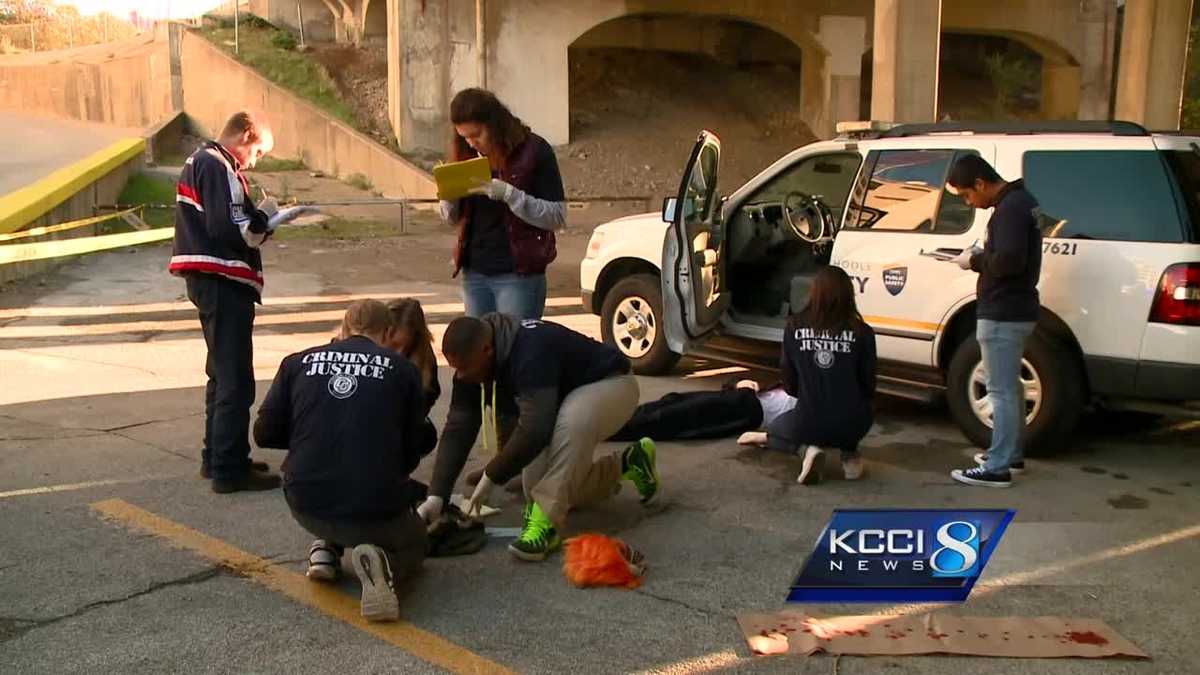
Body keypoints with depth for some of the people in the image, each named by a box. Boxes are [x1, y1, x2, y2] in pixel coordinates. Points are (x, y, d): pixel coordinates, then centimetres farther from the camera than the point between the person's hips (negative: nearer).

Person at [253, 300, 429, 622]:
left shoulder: (298, 362, 8)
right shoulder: (402, 369, 3)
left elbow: (265, 434, 8)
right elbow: (411, 455, 8)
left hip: (306, 507, 4)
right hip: (377, 509, -4)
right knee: (413, 546, 28)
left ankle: (327, 548, 18)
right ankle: (378, 560, -5)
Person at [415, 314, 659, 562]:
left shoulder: (530, 350, -39)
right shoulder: (472, 368, -13)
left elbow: (533, 430, -44)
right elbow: (457, 430, -14)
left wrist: (491, 477, -32)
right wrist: (436, 496, -22)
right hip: (563, 399, 9)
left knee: (573, 422, -43)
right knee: (537, 489, 6)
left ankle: (545, 522, -35)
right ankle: (626, 464, 21)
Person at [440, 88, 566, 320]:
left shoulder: (534, 151, -8)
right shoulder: (467, 154, 7)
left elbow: (557, 216, -12)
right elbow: (452, 218, 14)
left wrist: (507, 193, -23)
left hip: (519, 275, -5)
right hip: (474, 273, 5)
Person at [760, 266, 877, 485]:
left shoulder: (794, 326, -4)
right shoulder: (862, 332, -7)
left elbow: (789, 383, 3)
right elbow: (869, 385, 1)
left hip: (808, 422, -2)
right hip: (852, 424, 2)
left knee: (775, 430, 32)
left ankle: (811, 449, 1)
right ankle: (849, 453, 10)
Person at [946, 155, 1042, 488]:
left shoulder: (1010, 208, -19)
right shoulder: (1019, 199, 13)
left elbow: (1009, 261, -29)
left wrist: (974, 261, -14)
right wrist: (980, 256, 7)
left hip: (1003, 315, -11)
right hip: (1015, 311, 11)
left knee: (1001, 391, -6)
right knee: (1010, 387, 20)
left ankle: (997, 468, -1)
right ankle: (1011, 453, 32)